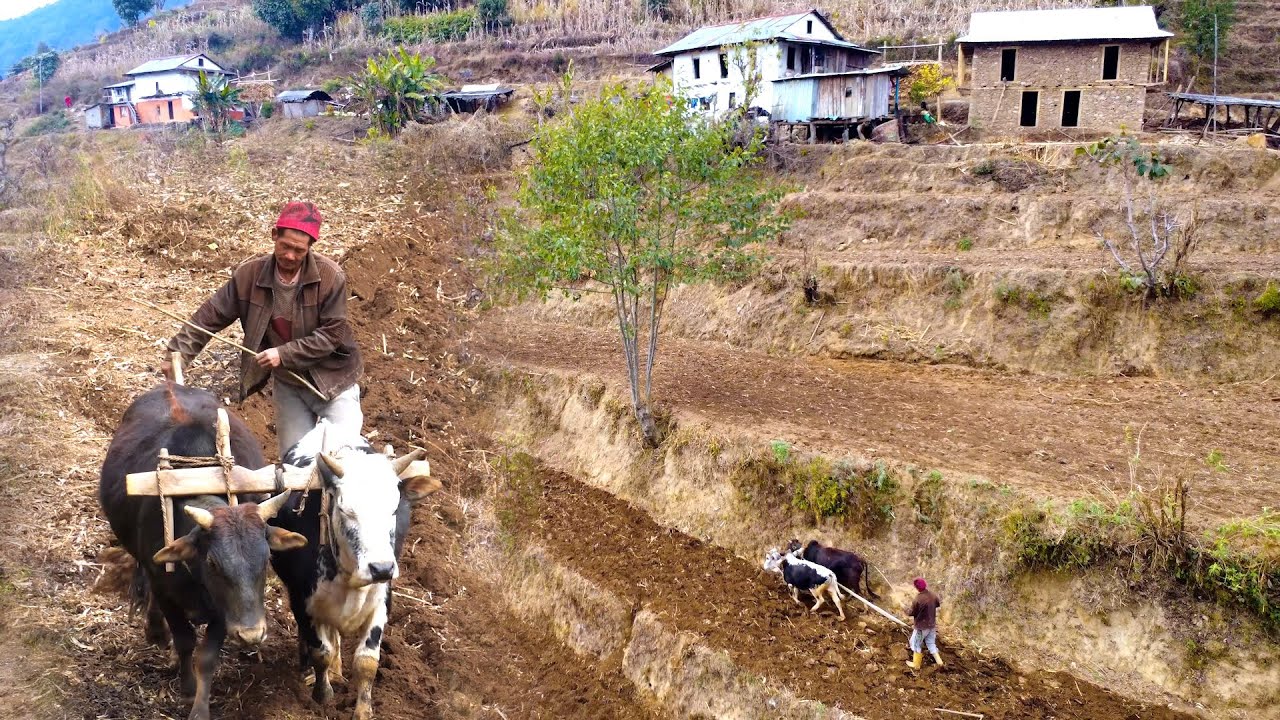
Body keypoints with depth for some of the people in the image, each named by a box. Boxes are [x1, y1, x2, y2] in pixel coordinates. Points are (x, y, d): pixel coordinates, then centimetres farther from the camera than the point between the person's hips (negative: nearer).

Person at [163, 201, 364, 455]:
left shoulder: (330, 277, -18)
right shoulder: (250, 274, -9)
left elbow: (331, 334, -18)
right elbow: (210, 316, -4)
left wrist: (284, 353, -24)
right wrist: (178, 354, -11)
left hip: (331, 380, -3)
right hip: (287, 384, 3)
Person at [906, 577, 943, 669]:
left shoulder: (918, 599, -30)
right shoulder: (932, 595, -9)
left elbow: (912, 613, -17)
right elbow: (938, 604, 11)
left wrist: (906, 611, 3)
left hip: (921, 626, -6)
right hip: (932, 624, 6)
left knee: (916, 644, 13)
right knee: (931, 643, 23)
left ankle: (916, 664, 23)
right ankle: (939, 661, 17)